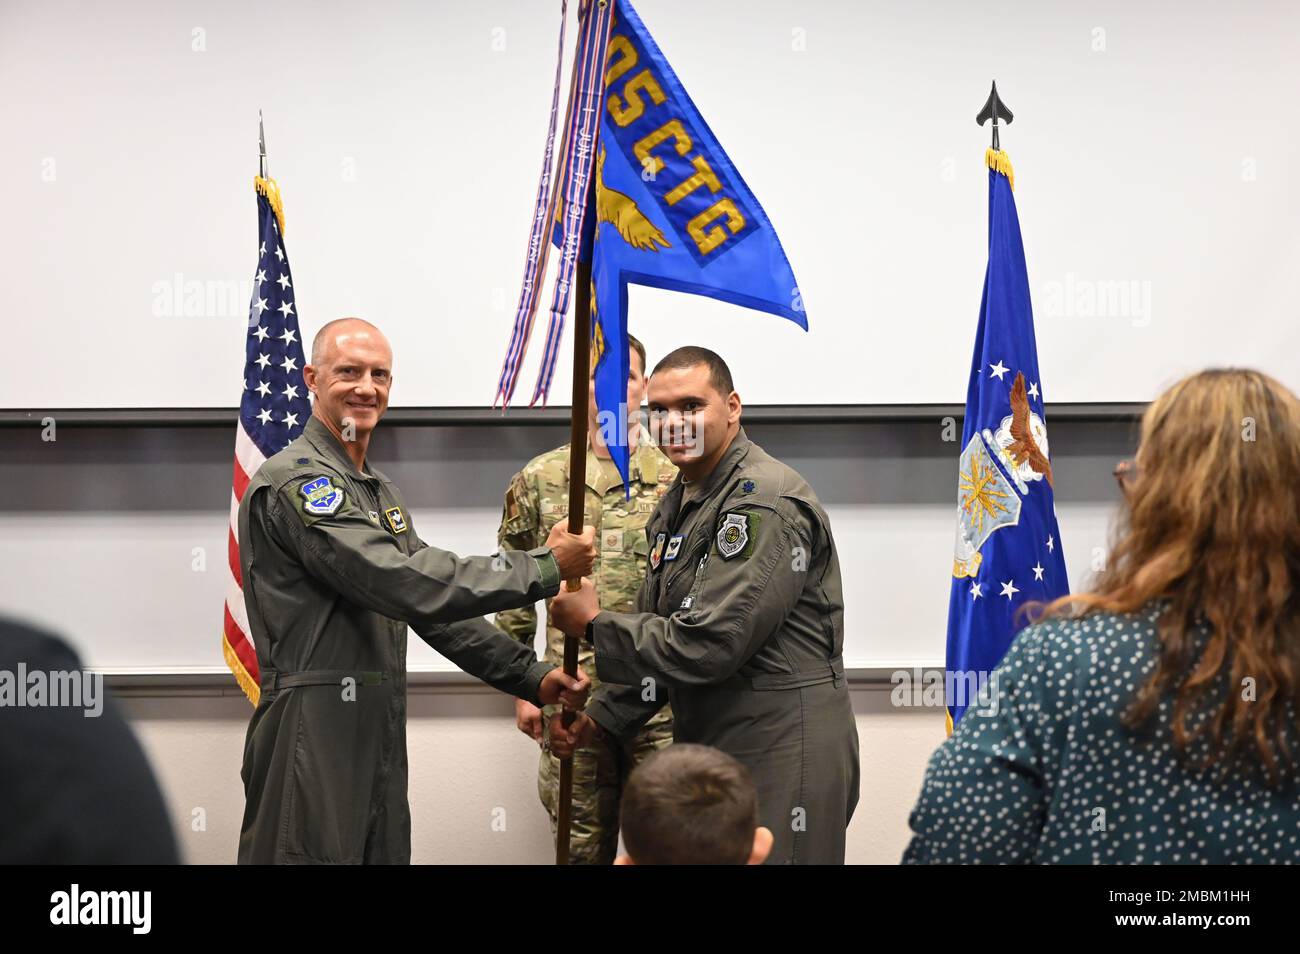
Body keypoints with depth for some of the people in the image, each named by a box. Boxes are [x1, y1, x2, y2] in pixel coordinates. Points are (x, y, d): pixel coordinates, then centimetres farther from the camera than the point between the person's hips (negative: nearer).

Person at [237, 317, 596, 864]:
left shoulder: (378, 492, 20)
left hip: (379, 733, 9)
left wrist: (530, 677, 8)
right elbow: (406, 584, -22)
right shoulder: (296, 481, -13)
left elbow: (432, 601, 19)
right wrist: (544, 568, -16)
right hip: (314, 737, -9)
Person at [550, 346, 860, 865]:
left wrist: (593, 624, -12)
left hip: (779, 756, -9)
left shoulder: (766, 504, -17)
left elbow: (708, 644, -24)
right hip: (707, 744, 9)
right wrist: (597, 718, 8)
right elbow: (661, 630, 20)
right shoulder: (679, 500, 14)